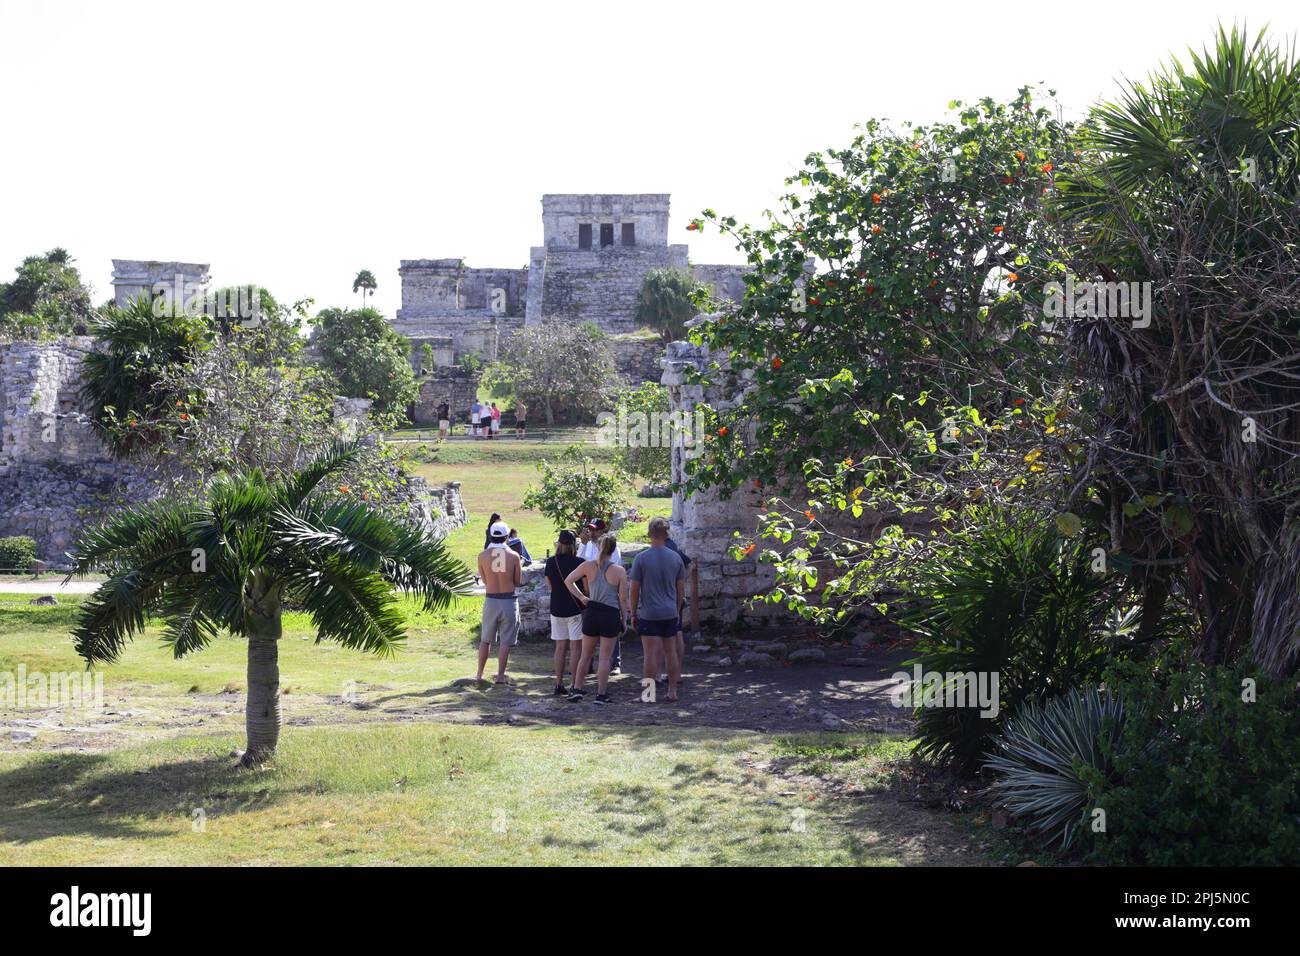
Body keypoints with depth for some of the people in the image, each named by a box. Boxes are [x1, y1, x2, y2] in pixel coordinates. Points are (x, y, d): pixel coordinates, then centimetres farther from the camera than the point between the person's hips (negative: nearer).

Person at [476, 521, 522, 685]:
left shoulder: (483, 555, -5)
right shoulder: (513, 556, -7)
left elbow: (484, 580, 4)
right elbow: (517, 582, 1)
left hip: (490, 600, 1)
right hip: (509, 600, -1)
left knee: (485, 639, 16)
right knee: (505, 641, 4)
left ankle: (480, 673, 21)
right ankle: (500, 676, 5)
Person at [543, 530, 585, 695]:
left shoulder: (551, 562, 0)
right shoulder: (579, 563, -12)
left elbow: (549, 586, 9)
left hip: (557, 609, 4)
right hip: (576, 609, -4)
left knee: (560, 647, 12)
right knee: (576, 648, 0)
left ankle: (559, 684, 12)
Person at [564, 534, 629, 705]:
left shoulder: (589, 566, -2)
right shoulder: (619, 571, -8)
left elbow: (568, 580, -2)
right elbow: (623, 599, -4)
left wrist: (581, 597, 3)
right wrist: (624, 620, 6)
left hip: (591, 612, 2)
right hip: (611, 614, -2)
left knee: (586, 655, 16)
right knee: (605, 657, 5)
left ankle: (577, 689, 16)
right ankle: (601, 694, 8)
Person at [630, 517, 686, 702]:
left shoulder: (641, 558, -8)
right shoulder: (675, 557, 3)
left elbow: (634, 589, -6)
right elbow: (681, 588, 9)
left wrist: (633, 613, 3)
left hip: (649, 614, -4)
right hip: (670, 613, 4)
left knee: (651, 653, -1)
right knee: (671, 652, 11)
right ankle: (672, 690, 14)